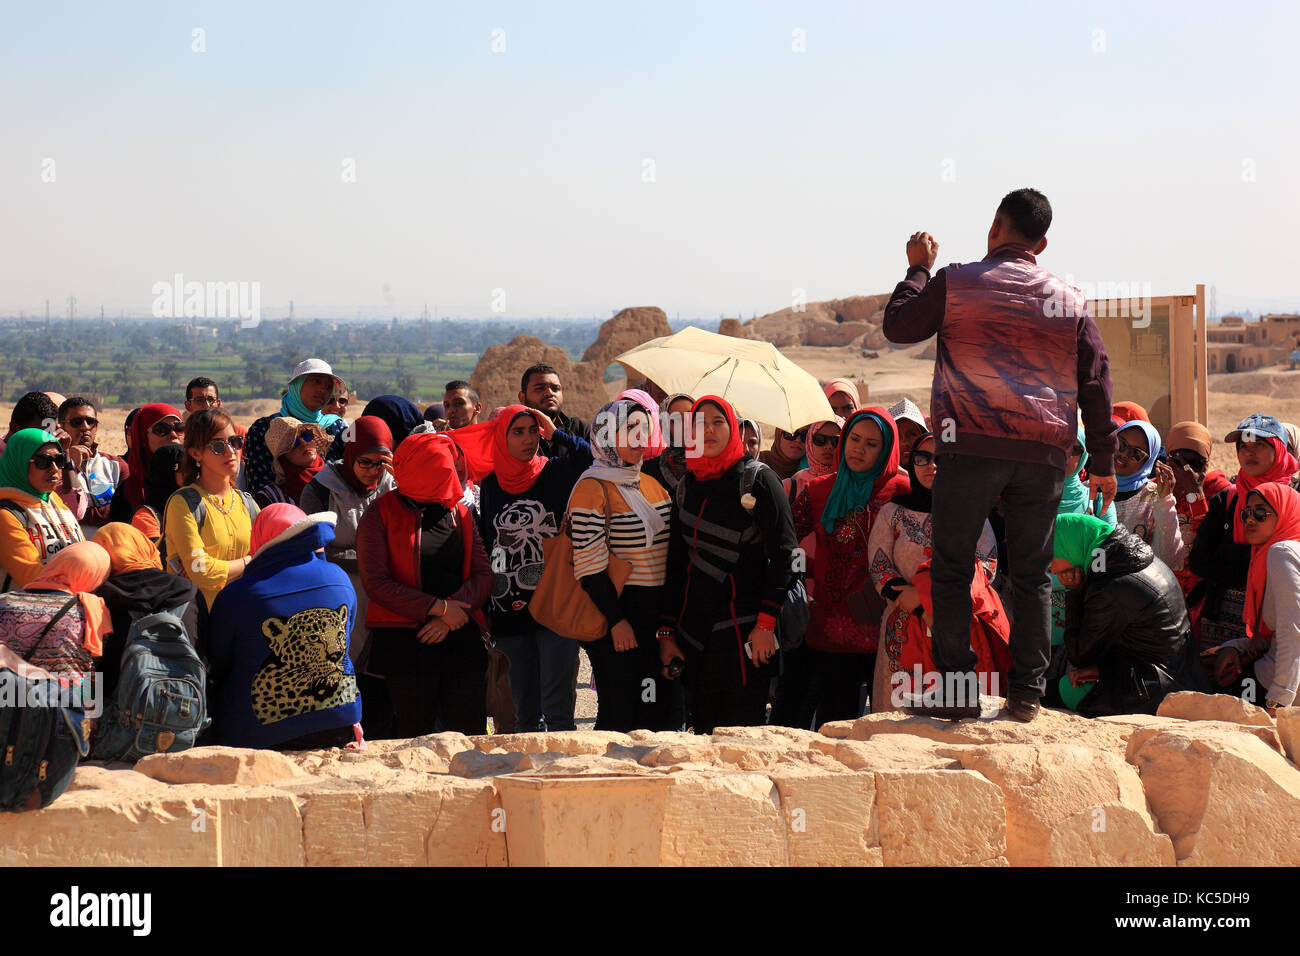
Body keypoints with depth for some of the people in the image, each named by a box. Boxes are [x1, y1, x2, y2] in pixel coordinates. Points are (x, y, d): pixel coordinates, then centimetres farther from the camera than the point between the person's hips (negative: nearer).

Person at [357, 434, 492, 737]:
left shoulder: (459, 513, 14)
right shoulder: (380, 515, 2)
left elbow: (483, 575, 7)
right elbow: (377, 583, -8)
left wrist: (451, 614, -11)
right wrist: (437, 607, -13)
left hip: (462, 639, 3)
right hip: (406, 643, -3)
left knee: (471, 734, -2)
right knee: (416, 737, -2)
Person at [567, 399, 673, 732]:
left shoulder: (653, 485, 14)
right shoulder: (593, 489, -10)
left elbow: (670, 551, 19)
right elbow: (590, 564, -14)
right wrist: (616, 620, -16)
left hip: (656, 614, 7)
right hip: (616, 610, -7)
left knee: (655, 712, 6)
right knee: (619, 715, -6)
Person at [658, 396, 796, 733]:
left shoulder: (758, 480, -3)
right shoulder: (687, 487, 14)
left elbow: (782, 555, -9)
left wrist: (766, 623, -16)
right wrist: (666, 632, 10)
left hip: (744, 630, -5)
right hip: (694, 633, 5)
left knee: (740, 732, -9)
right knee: (703, 729, 4)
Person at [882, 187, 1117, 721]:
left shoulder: (954, 283, 0)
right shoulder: (1070, 300, 10)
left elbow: (897, 326, 9)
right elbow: (1096, 380, 10)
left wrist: (918, 270, 24)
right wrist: (1103, 462, 14)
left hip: (971, 446, -3)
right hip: (1043, 455, 3)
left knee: (952, 570, 5)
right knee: (1032, 574, 9)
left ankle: (957, 690, 2)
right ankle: (1027, 692, 6)